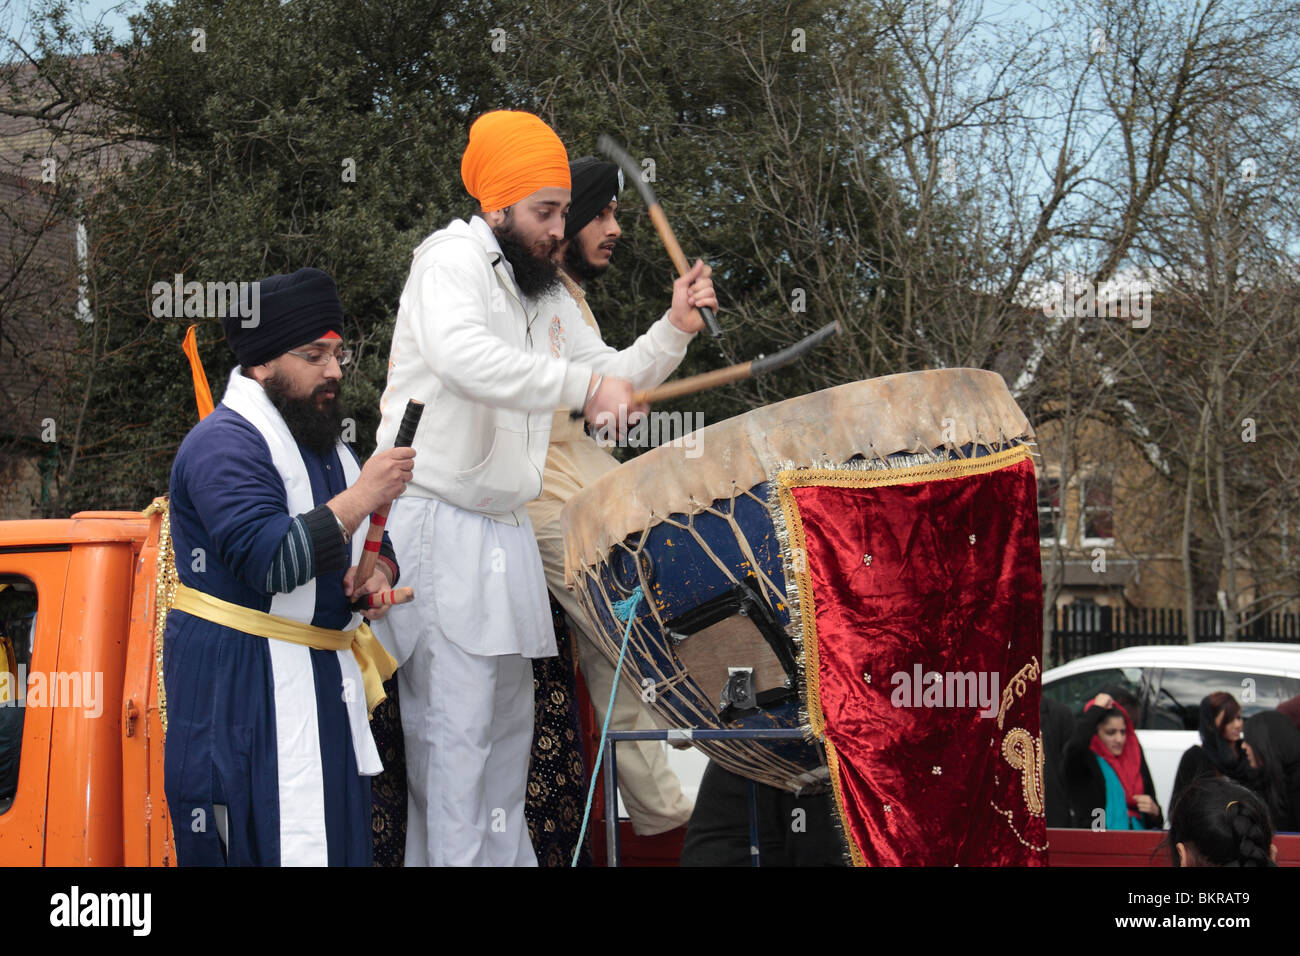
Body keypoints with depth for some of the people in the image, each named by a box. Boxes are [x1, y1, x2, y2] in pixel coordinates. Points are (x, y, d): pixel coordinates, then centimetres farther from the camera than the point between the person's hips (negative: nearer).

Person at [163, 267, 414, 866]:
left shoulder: (325, 441, 18)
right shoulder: (226, 443, -13)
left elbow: (372, 542, 28)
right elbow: (270, 562, -25)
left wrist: (379, 570, 4)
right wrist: (359, 497, -21)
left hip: (322, 678, 9)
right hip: (240, 678, -9)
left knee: (339, 836, 7)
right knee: (278, 845, -13)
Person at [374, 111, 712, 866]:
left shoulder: (548, 295, 16)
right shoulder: (454, 258, -12)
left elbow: (612, 377, 21)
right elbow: (460, 353, -32)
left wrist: (674, 332, 3)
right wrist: (583, 383, -35)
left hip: (504, 533, 9)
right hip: (437, 527, -9)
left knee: (507, 716, 15)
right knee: (455, 725, -10)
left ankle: (506, 856, 24)